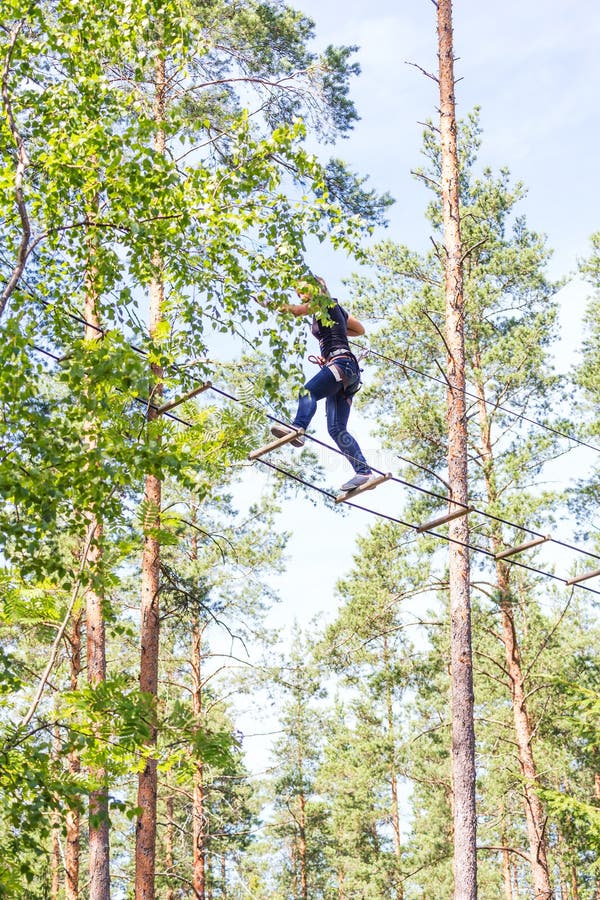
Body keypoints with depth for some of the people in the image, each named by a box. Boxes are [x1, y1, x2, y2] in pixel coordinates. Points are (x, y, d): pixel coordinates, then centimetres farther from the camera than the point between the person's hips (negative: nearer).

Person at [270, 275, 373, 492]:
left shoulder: (327, 304, 4)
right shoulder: (336, 310, 28)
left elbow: (297, 309, -11)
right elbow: (360, 329, 42)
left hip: (341, 362, -9)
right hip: (346, 369, 9)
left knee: (308, 392, -34)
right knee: (337, 428, -1)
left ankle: (297, 428, -62)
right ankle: (363, 471, -9)